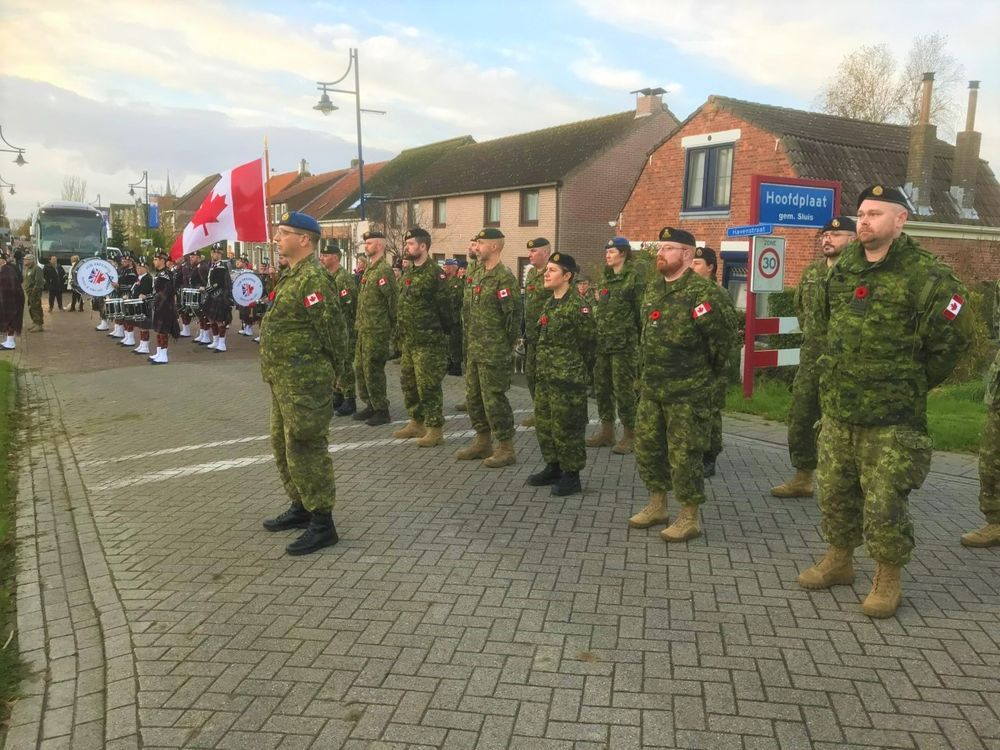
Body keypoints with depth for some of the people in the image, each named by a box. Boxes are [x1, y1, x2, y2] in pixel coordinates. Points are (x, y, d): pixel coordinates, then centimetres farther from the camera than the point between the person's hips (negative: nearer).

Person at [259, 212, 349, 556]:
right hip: (283, 381, 11)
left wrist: (332, 368, -8)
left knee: (305, 449, -4)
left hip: (304, 382, -11)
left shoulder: (312, 278, -18)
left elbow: (333, 328, -20)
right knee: (283, 445, 19)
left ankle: (322, 524, 6)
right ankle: (301, 508, 34)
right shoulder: (292, 275, 15)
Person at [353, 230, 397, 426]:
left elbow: (393, 301, -17)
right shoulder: (369, 269, 16)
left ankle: (382, 411, 6)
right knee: (360, 367, 14)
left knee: (373, 369, -5)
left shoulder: (384, 270, -14)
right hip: (364, 329, 9)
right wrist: (359, 322, 16)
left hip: (377, 331, -9)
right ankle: (370, 405, 25)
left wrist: (392, 330, -14)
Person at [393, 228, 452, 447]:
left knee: (428, 386, -4)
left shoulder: (435, 274, -13)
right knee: (408, 383, 15)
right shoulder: (408, 273, 13)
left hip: (429, 342, -9)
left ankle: (435, 429, 5)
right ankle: (417, 422, 28)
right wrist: (402, 334, 15)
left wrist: (441, 334, -10)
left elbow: (444, 308, -14)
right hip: (408, 340, 9)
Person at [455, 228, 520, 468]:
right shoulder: (477, 273, 13)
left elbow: (512, 316, -17)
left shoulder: (504, 277, -15)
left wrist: (506, 348, -14)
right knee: (473, 397, 15)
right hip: (474, 349, 9)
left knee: (494, 398, -4)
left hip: (494, 353, -9)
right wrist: (469, 342, 17)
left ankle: (506, 448, 8)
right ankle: (483, 442, 28)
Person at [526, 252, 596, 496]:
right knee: (544, 424, 15)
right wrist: (542, 366, 15)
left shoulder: (578, 305, -14)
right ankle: (553, 467, 30)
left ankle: (571, 476, 12)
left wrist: (579, 372, -4)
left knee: (566, 427, 0)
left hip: (567, 379, -9)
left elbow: (589, 343, -11)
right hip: (544, 376, 9)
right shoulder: (549, 303, 12)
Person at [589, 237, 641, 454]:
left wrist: (639, 341, -12)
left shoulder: (634, 278, -7)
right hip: (602, 342, 8)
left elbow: (641, 311, -10)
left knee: (624, 388, -3)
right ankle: (606, 430, 24)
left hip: (624, 344, -8)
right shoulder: (605, 278, 16)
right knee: (601, 386, 12)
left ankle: (630, 435, 9)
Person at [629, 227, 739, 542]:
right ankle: (657, 506, 31)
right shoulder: (652, 288, 9)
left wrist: (708, 371, -3)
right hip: (651, 388, 8)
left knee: (684, 455, 0)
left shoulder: (702, 292, -17)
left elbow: (724, 335, -15)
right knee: (646, 448, 14)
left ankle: (689, 518, 14)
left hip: (688, 392, -8)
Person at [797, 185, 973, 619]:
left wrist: (912, 385, 1)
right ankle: (839, 559, 35)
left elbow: (953, 337, -7)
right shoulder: (842, 269, 7)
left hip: (891, 418, -6)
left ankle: (888, 579, 20)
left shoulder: (925, 275, -12)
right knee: (834, 493, 16)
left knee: (884, 503, 0)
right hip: (837, 410, 6)